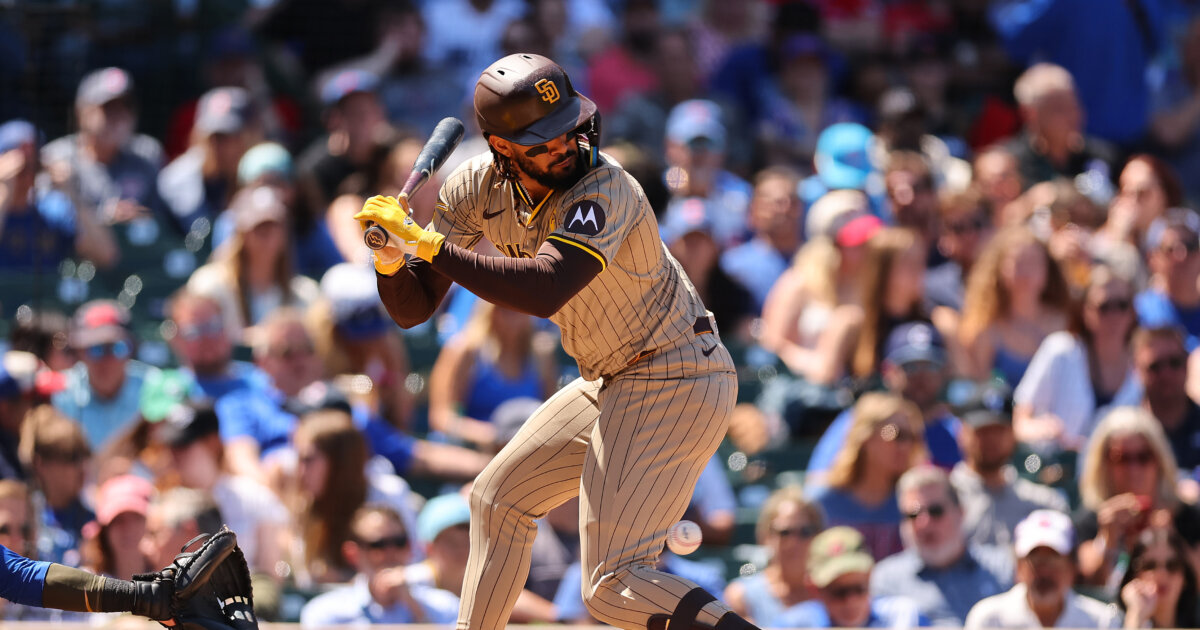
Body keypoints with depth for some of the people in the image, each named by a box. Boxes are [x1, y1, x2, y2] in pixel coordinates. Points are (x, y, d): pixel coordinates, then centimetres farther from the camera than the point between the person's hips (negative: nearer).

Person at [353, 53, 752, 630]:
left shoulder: (605, 190, -27)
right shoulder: (480, 187, -5)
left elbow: (543, 291, -43)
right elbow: (413, 308, -1)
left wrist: (427, 243, -38)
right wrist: (391, 256, -23)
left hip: (676, 383, -9)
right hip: (615, 384, 9)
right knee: (498, 498, 21)